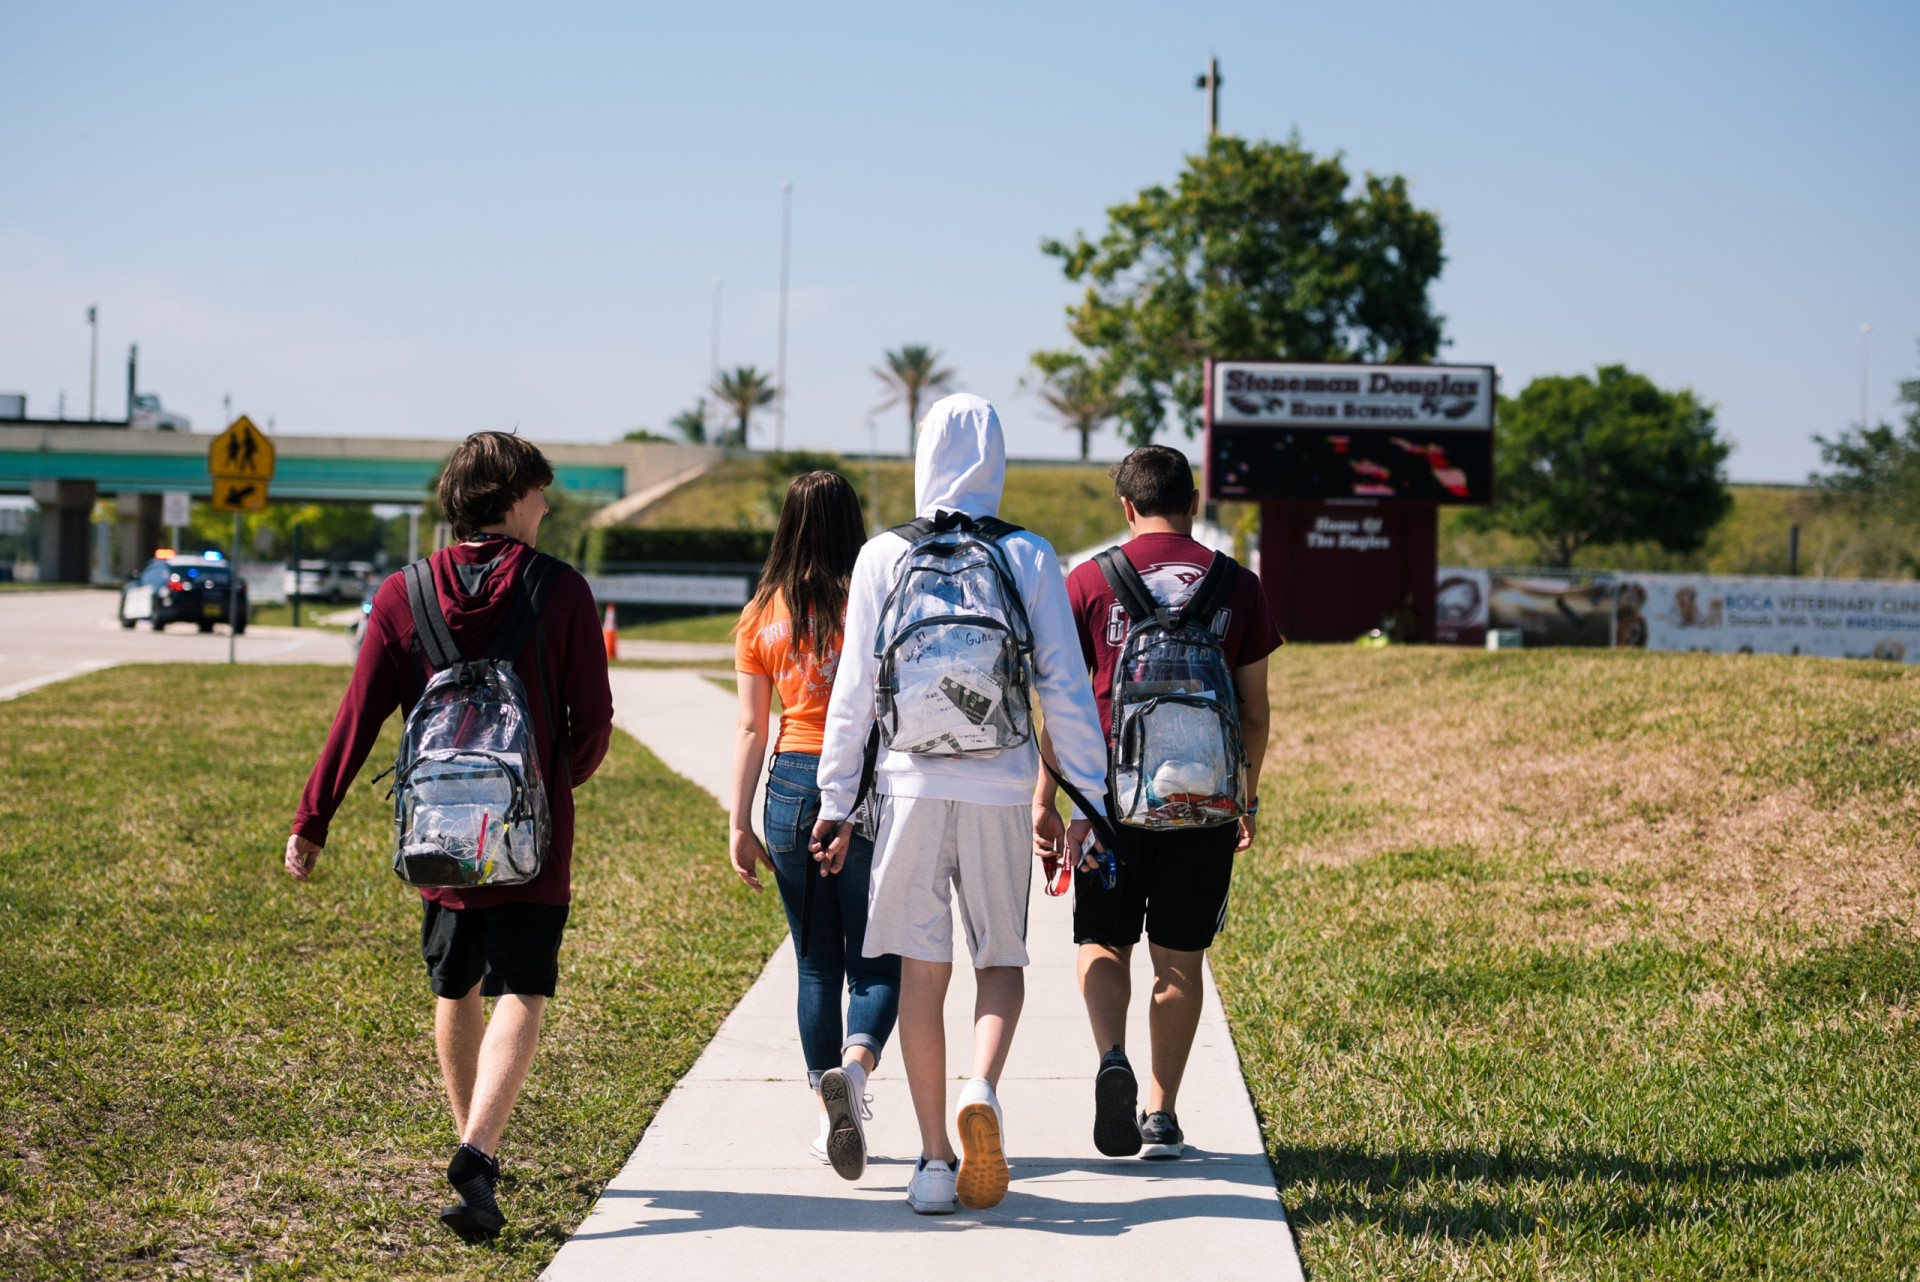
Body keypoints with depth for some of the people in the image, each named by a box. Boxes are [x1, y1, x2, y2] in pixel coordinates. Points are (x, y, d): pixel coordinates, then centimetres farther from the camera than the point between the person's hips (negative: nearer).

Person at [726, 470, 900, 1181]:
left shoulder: (761, 615, 4)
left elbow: (750, 728, 4)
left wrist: (738, 825, 7)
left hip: (792, 785, 3)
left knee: (817, 964, 13)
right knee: (877, 962, 2)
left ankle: (832, 1117, 15)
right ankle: (854, 1065, -26)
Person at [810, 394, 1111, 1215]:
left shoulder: (884, 557, 1)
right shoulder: (1029, 559, 1)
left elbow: (855, 686, 1)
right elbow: (1065, 688, 0)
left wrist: (837, 798, 6)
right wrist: (1088, 800, 5)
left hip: (911, 782, 0)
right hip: (1000, 786, 0)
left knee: (922, 970, 6)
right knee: (1001, 959, 13)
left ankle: (934, 1161, 6)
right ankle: (982, 1089, -16)